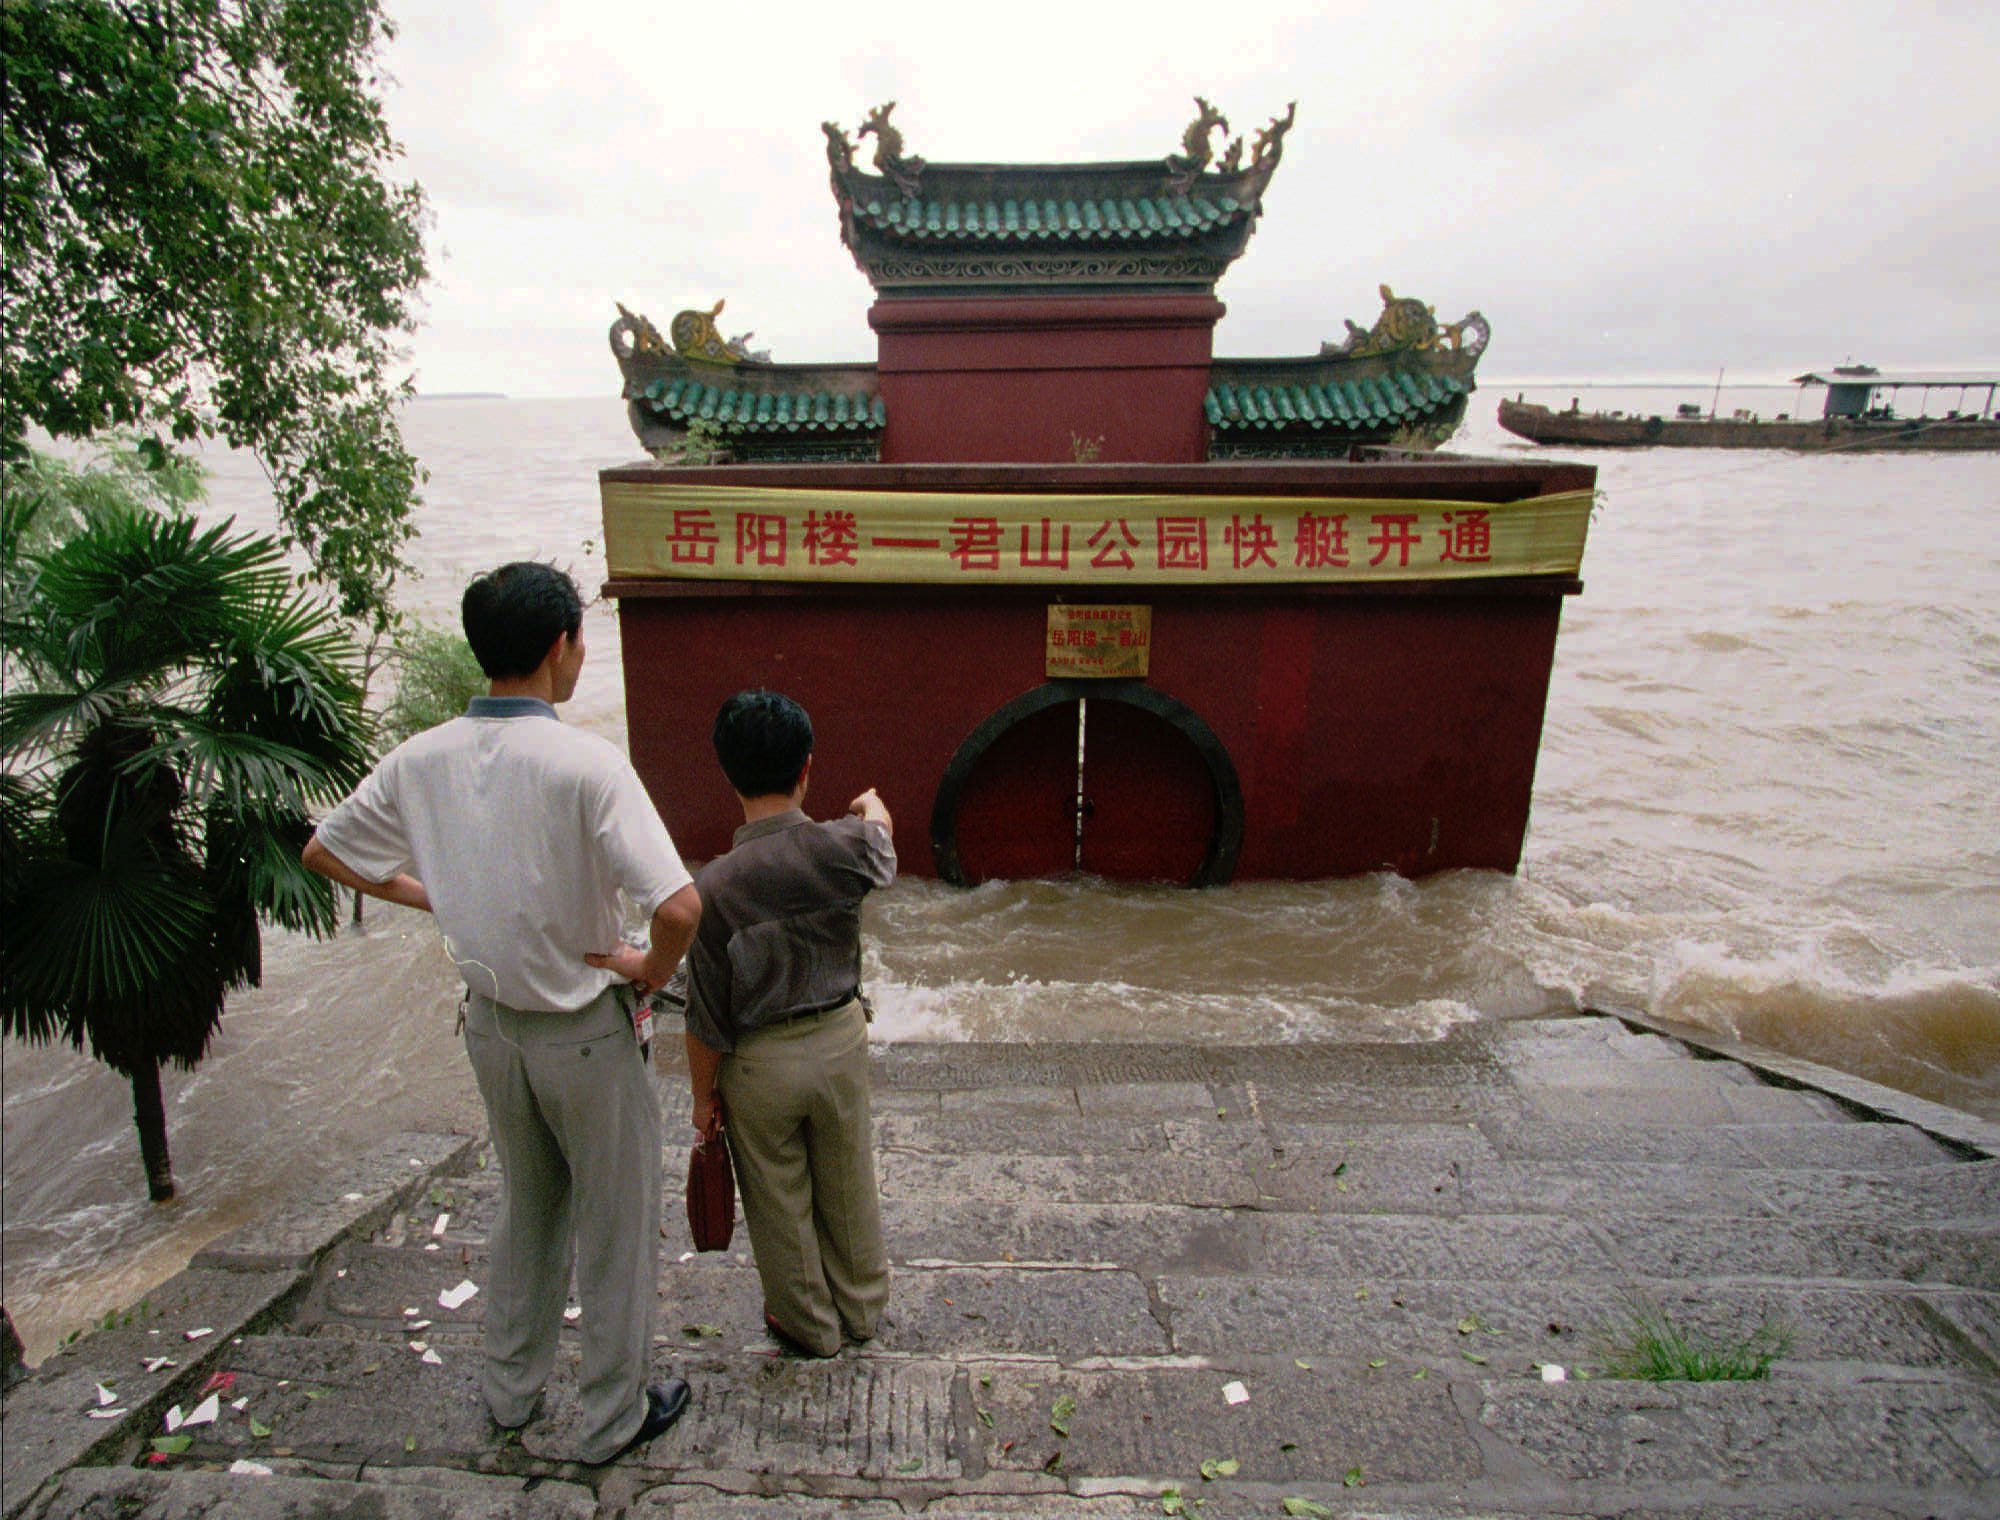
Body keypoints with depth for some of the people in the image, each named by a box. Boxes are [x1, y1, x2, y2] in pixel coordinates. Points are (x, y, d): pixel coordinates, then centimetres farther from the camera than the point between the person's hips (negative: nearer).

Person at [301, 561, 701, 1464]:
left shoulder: (422, 759, -7)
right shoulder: (586, 765, -26)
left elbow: (325, 853, 8)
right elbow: (680, 906, -34)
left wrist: (430, 896, 10)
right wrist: (650, 970, -14)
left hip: (490, 1021, 6)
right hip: (583, 1031, -6)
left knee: (525, 1210, 28)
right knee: (614, 1228, 15)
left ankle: (509, 1389, 46)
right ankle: (614, 1417, 33)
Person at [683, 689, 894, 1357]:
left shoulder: (715, 884, -23)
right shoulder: (845, 846, -16)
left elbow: (708, 1018, -15)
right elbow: (882, 835, 13)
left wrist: (704, 1094, 2)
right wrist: (870, 805, 36)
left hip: (761, 1063, -3)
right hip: (841, 1038, 3)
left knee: (779, 1200, 20)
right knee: (847, 1183, 23)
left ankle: (809, 1322, 40)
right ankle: (862, 1304, 44)